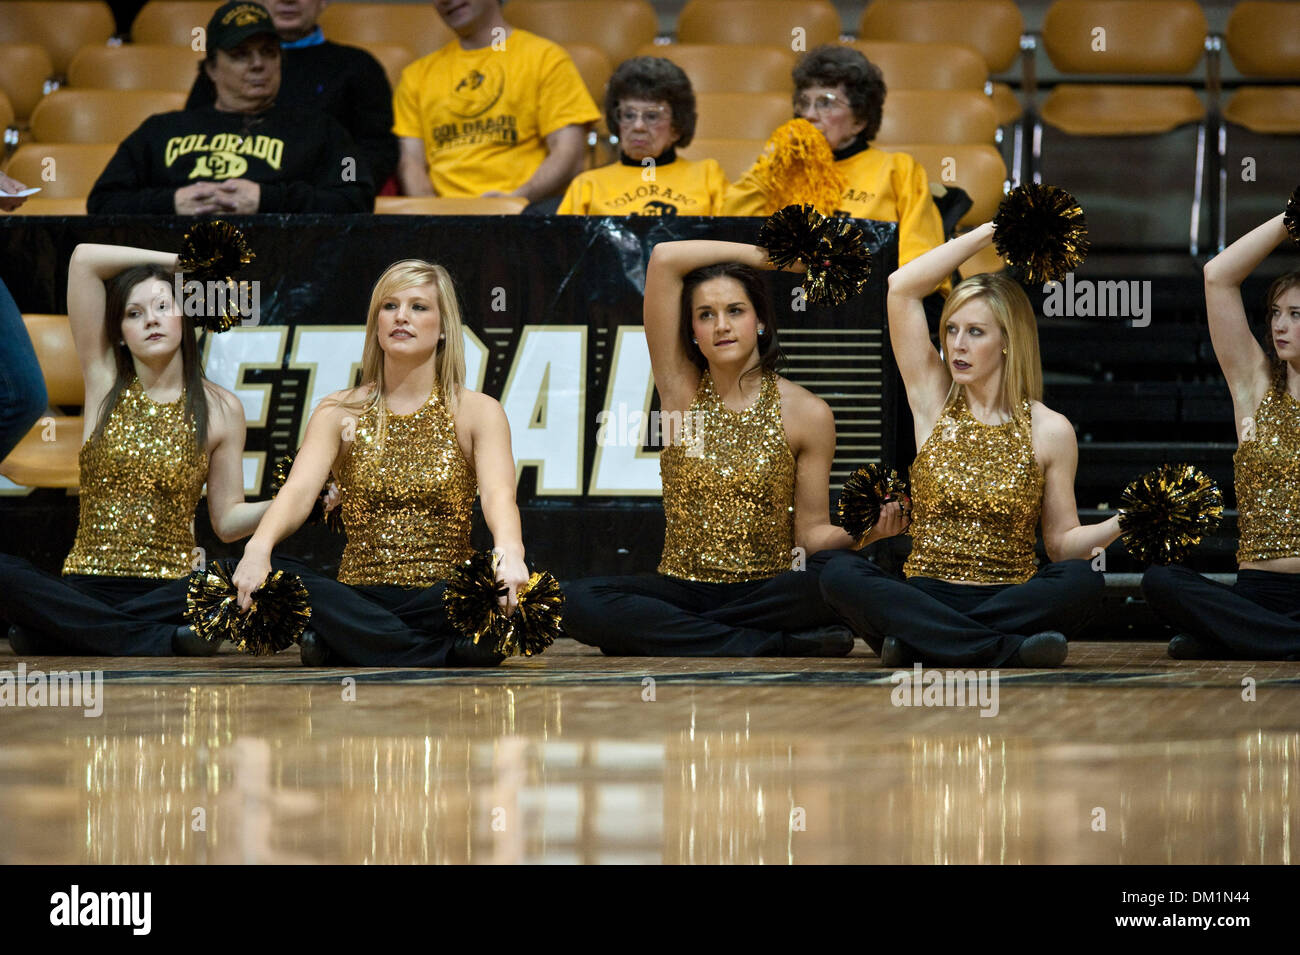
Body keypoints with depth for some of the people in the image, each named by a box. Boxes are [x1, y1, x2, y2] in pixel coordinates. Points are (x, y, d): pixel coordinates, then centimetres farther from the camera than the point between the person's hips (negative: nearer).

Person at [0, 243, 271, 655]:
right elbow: (84, 259, 4)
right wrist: (177, 262, 11)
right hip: (88, 585, 1)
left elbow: (227, 520, 8)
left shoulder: (221, 409, 8)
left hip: (169, 591, 0)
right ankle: (159, 641, -29)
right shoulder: (105, 382, 9)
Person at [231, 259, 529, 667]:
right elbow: (299, 488, -8)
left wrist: (509, 550, -38)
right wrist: (259, 547, -31)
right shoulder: (340, 413, 9)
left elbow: (498, 494, -13)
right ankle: (451, 654, -30)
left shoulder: (477, 412, 5)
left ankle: (342, 648, -29)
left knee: (506, 589, -36)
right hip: (361, 598, 2)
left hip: (442, 600, -2)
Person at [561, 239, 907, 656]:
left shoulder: (807, 413, 2)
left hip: (768, 590, -1)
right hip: (683, 587, 1)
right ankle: (774, 646, -28)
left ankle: (669, 637, -24)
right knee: (578, 601, -29)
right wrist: (768, 255, 2)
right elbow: (665, 258, -2)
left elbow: (811, 531, 4)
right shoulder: (682, 388, 4)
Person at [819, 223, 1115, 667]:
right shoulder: (934, 400, 9)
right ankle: (1003, 649, -39)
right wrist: (987, 232, 1)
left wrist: (1120, 525, -11)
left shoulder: (1050, 430, 6)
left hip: (1012, 599, 0)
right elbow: (901, 287, 2)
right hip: (926, 593, 0)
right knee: (840, 573, -29)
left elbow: (1062, 542, 9)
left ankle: (920, 642, -35)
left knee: (1083, 579, -32)